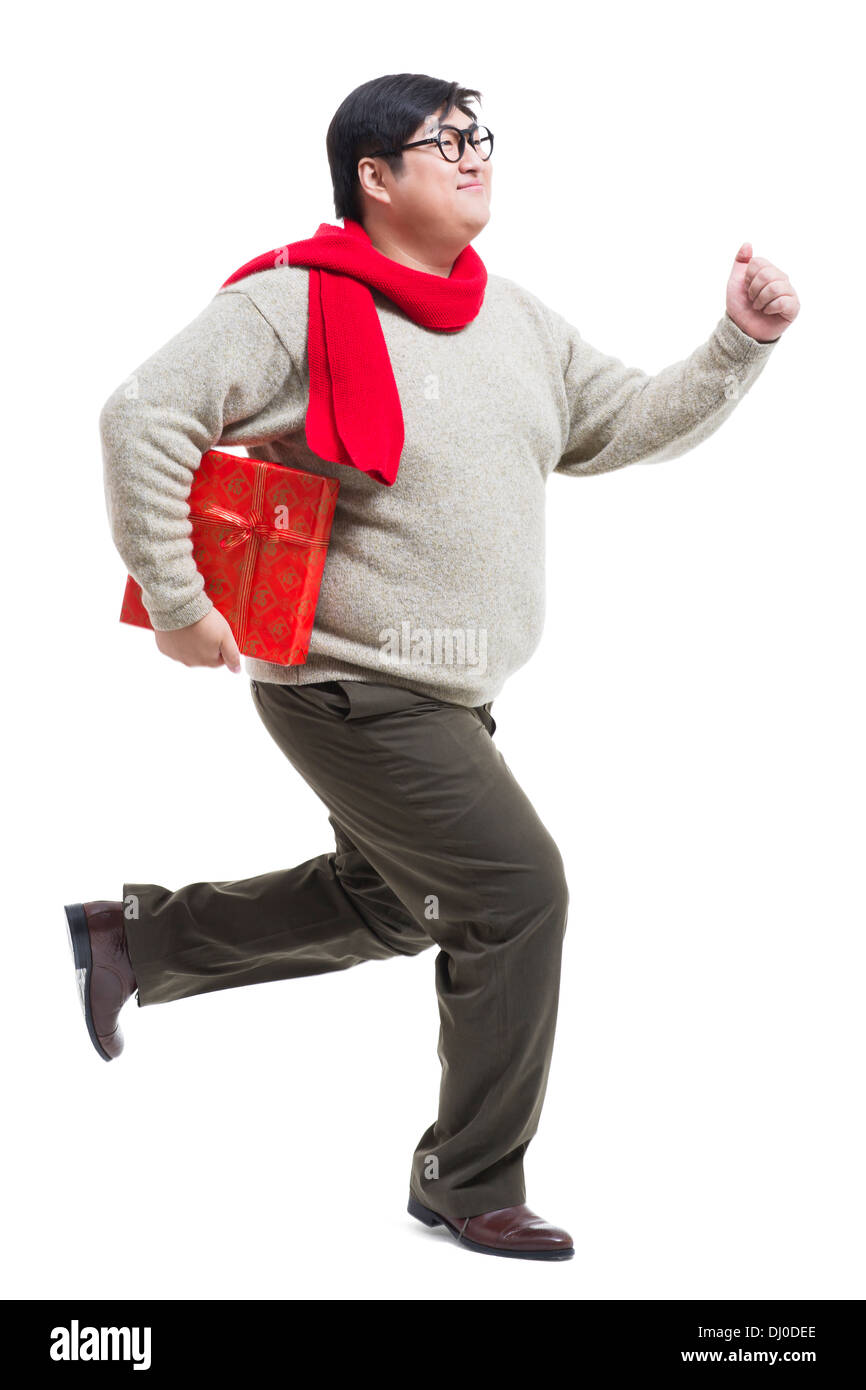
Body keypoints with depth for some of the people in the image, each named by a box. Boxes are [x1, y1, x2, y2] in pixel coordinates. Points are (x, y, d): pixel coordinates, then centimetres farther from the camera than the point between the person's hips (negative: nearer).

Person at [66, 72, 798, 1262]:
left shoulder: (517, 322, 9)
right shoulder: (298, 304, -15)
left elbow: (636, 423, 13)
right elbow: (144, 416, -19)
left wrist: (742, 345, -1)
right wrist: (176, 602, -21)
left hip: (445, 695, 9)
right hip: (350, 685, -9)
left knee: (387, 906, 23)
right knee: (517, 889, -10)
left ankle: (135, 937, 38)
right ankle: (473, 1183, 8)